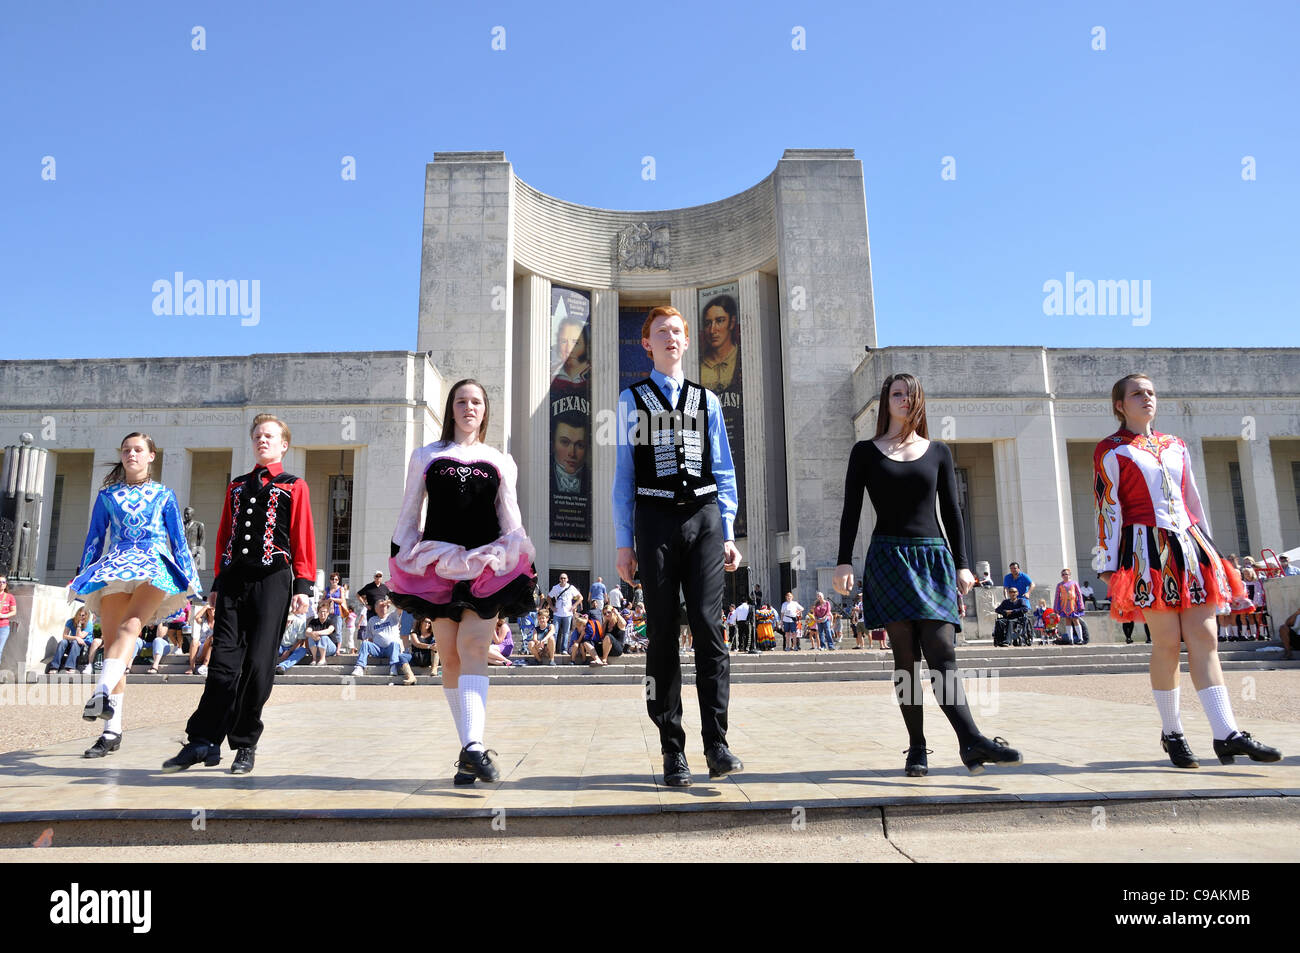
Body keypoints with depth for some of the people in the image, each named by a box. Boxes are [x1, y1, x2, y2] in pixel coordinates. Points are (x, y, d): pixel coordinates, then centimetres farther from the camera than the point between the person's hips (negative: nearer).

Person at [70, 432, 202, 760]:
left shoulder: (164, 495, 16)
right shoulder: (107, 495, 20)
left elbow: (178, 540, 15)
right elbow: (94, 539, 20)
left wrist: (188, 578, 8)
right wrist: (84, 575, 13)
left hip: (154, 566, -2)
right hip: (115, 568, 2)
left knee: (131, 625, -30)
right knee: (112, 641, -8)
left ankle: (102, 693, -47)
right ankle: (113, 728, -7)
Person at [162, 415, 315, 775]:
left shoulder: (294, 486, 6)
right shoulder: (236, 486, 20)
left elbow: (303, 539, 0)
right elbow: (224, 536, 20)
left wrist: (302, 587, -7)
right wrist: (218, 582, 14)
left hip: (272, 581, -4)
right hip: (233, 580, 4)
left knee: (258, 664, -3)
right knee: (224, 662, -1)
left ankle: (245, 746, 9)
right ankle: (203, 742, 3)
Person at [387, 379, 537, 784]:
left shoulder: (500, 461, 16)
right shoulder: (426, 456, 15)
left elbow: (512, 521, 15)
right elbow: (409, 512, 15)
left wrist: (519, 568, 7)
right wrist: (399, 560, 9)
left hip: (487, 564, -1)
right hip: (438, 564, 1)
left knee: (473, 648, -16)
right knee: (450, 658, 0)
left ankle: (474, 746, -26)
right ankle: (469, 750, 7)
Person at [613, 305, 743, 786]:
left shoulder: (706, 399, 17)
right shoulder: (632, 398, 12)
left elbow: (723, 471, 16)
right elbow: (623, 474, 8)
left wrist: (728, 534, 7)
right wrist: (624, 543, 2)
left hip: (703, 516, 1)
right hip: (656, 516, -1)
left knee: (708, 625, -9)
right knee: (662, 635, 1)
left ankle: (716, 745, -4)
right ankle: (672, 751, 7)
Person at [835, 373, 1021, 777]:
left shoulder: (938, 452, 15)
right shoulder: (866, 452, 9)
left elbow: (951, 512, 14)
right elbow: (851, 510, 4)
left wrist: (961, 564, 6)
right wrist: (844, 561, -5)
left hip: (935, 557, 2)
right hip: (889, 558, -2)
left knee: (941, 651, -12)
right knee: (907, 656, -8)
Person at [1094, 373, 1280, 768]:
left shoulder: (1175, 446, 19)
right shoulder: (1111, 451, 2)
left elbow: (1193, 501, 22)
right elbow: (1107, 510, -4)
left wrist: (1209, 552, 19)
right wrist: (1108, 566, -9)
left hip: (1188, 543, 5)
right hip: (1149, 549, -5)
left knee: (1204, 637, -1)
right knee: (1167, 641, -5)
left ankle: (1227, 734, -2)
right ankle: (1171, 733, 8)